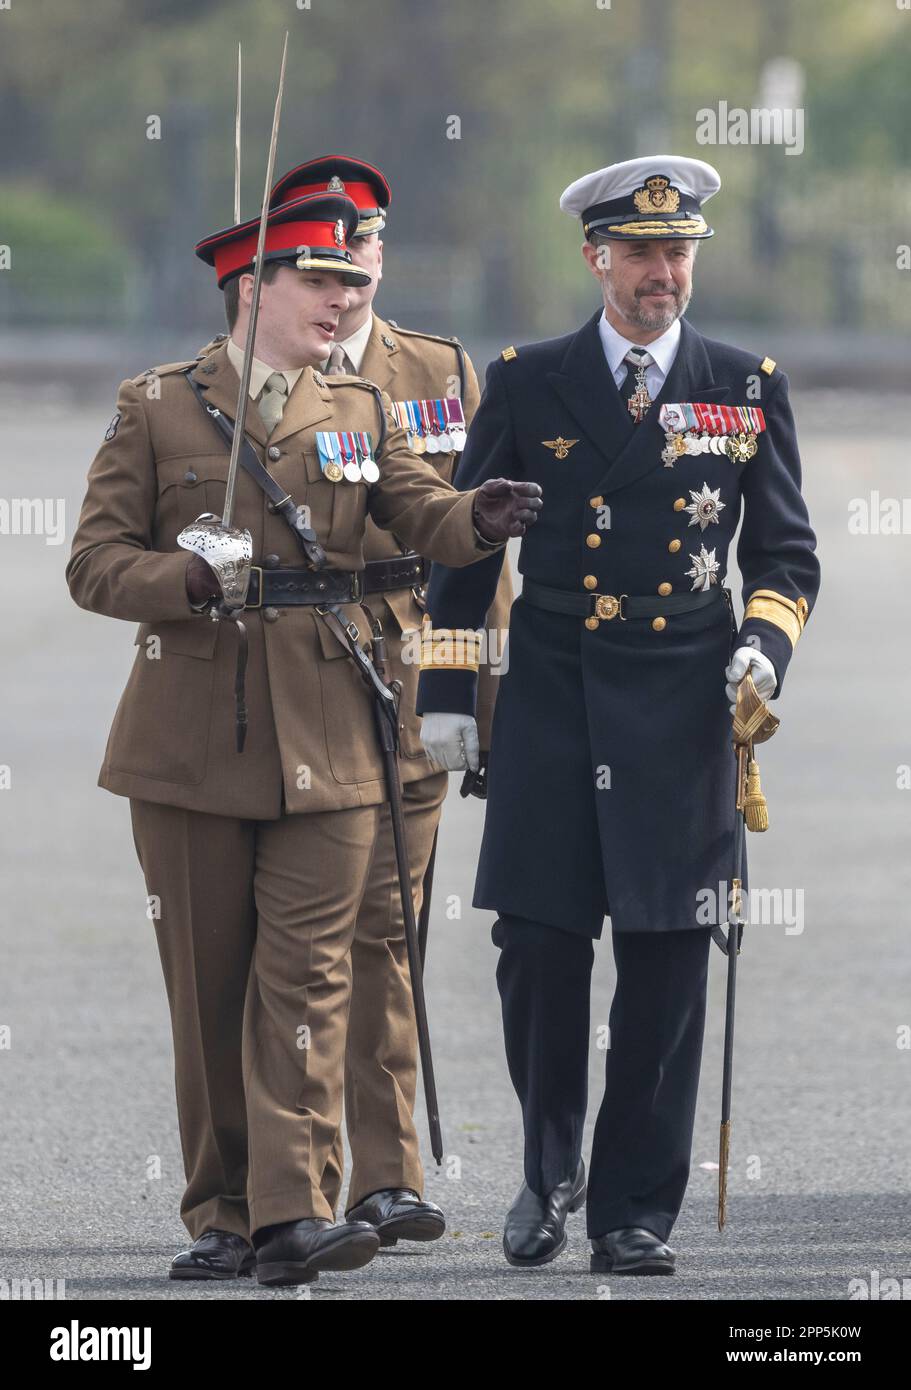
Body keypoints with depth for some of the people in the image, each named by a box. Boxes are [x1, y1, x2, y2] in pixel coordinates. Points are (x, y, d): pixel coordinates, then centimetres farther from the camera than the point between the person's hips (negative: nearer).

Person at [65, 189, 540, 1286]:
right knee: (206, 985, 4)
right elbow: (95, 562, 1)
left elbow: (423, 516, 0)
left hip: (325, 742, 1)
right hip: (192, 741, -1)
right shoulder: (155, 408, 5)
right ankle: (221, 1216, 13)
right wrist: (189, 580, -19)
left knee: (307, 974, -8)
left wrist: (478, 519, -23)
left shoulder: (360, 412, 13)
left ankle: (292, 1210, -14)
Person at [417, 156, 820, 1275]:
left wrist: (766, 643, -8)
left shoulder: (747, 391, 8)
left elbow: (785, 551, 11)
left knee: (666, 966, -1)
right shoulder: (527, 385, 6)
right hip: (550, 707, 0)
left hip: (683, 716, 0)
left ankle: (636, 1209, 7)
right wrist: (446, 695, 4)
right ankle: (549, 1172, 19)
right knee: (538, 949, -3)